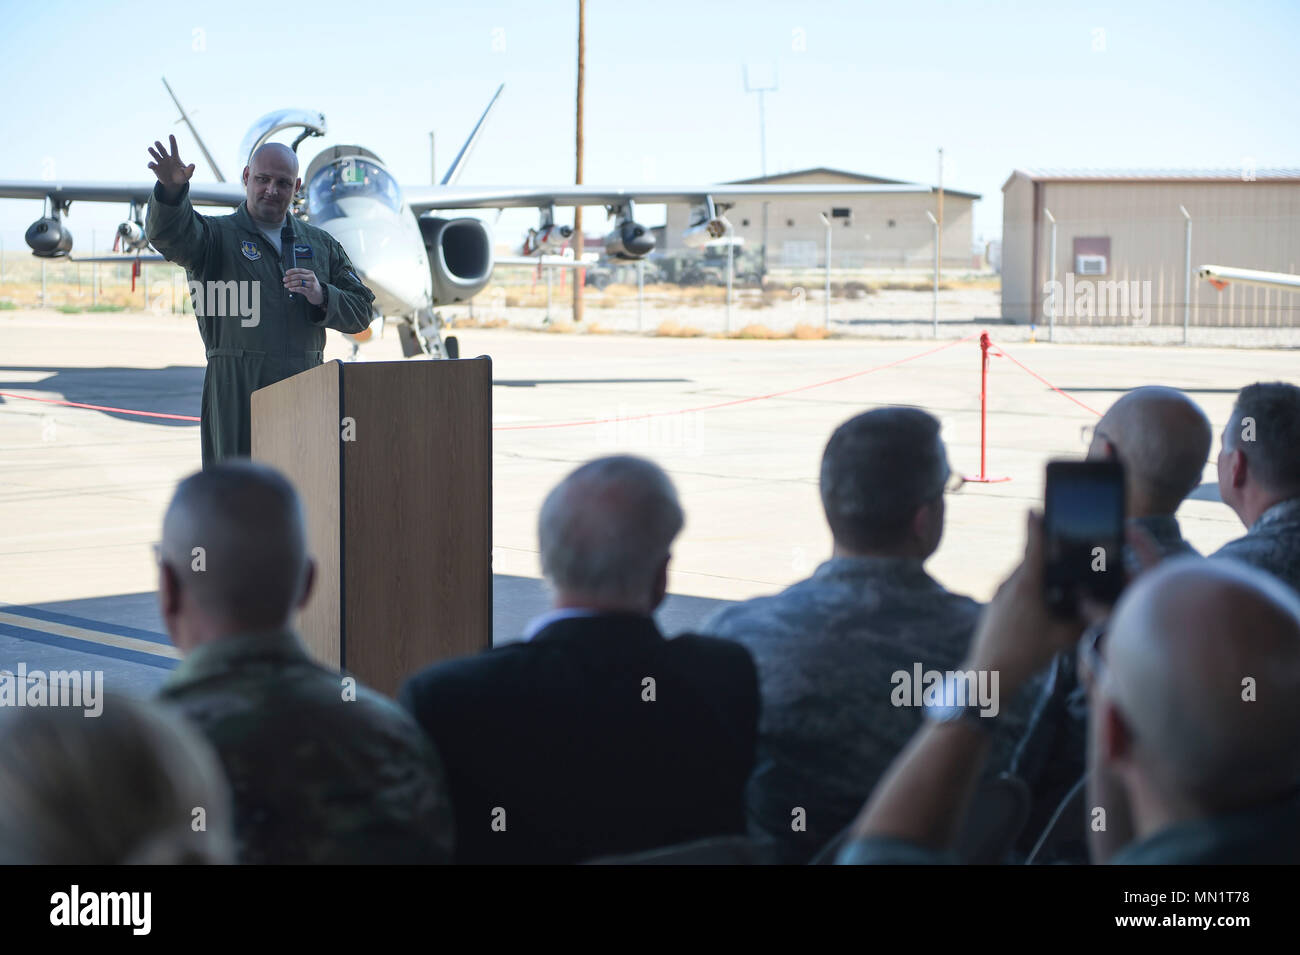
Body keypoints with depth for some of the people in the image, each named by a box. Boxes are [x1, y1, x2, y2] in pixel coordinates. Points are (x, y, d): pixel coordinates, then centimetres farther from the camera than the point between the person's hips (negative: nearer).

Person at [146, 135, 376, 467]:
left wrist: (322, 297, -6)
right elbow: (170, 236, -14)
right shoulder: (217, 234, 8)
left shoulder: (321, 245, 19)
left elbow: (361, 313, 15)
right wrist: (172, 189, -35)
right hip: (236, 393, -3)